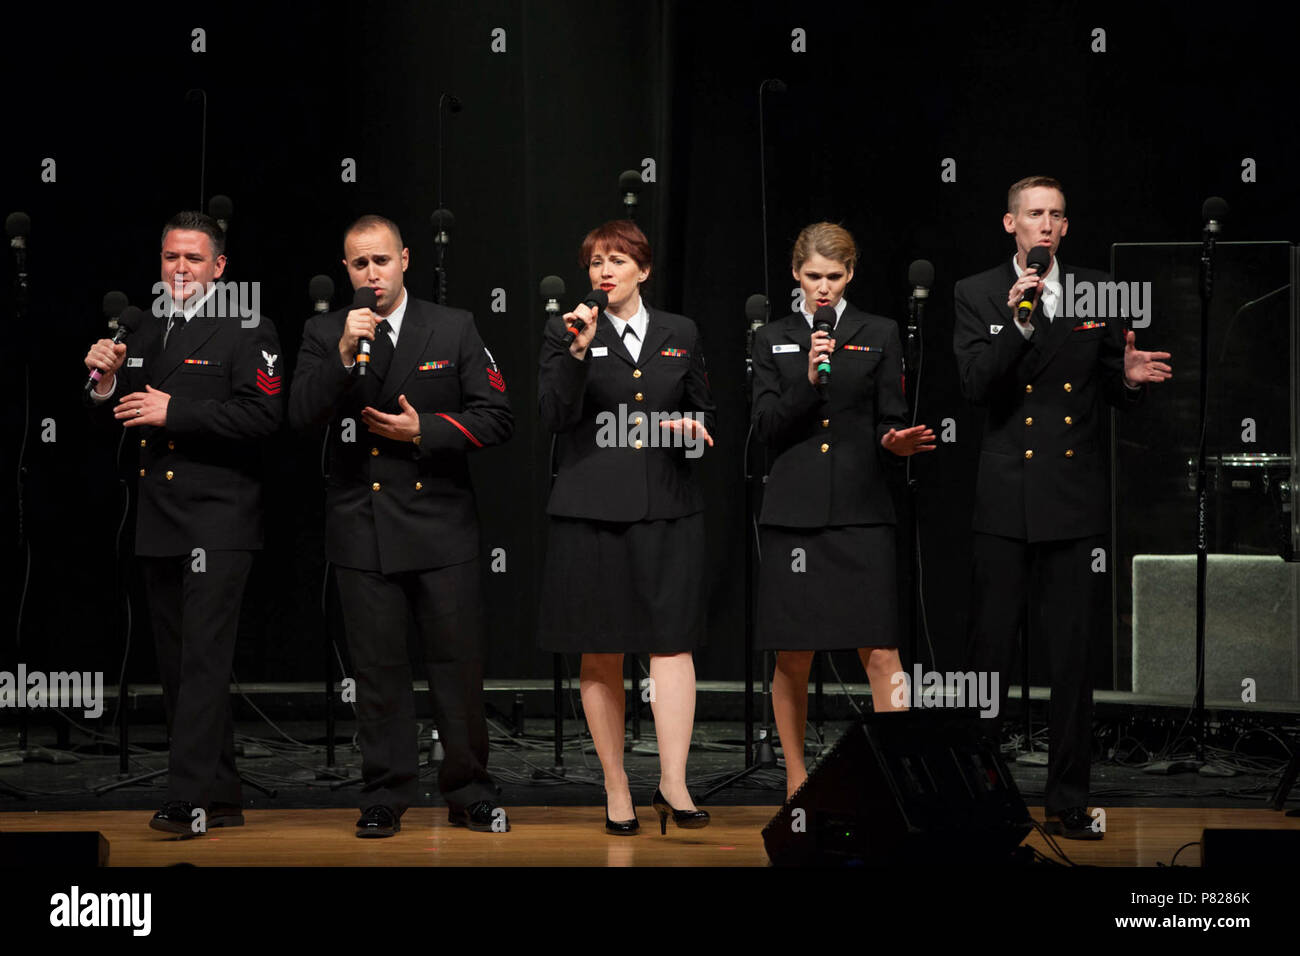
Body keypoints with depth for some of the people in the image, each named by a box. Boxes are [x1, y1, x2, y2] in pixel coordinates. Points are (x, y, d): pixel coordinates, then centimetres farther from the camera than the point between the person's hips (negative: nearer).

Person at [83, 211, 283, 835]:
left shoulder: (246, 332, -4)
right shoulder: (146, 334, 18)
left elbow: (263, 415, -17)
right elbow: (127, 420, 20)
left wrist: (175, 413, -17)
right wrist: (107, 384, -1)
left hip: (217, 522, -8)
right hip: (159, 525, 8)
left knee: (204, 661, -14)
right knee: (177, 668, 10)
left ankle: (189, 799, -17)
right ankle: (221, 800, 17)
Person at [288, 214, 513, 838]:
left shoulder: (455, 330, 5)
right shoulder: (324, 336, 6)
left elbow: (496, 418, 2)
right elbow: (300, 415, -8)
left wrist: (423, 430, -10)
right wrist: (344, 357, -20)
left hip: (441, 525, 0)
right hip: (362, 526, 0)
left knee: (459, 664, 2)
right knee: (378, 669, 4)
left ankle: (469, 794, 13)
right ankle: (385, 798, 12)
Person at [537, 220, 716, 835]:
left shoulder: (680, 334, 13)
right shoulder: (565, 334, 5)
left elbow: (703, 409, 20)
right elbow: (555, 414, -7)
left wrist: (692, 426, -2)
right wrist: (579, 350, -18)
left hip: (668, 507, 1)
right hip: (590, 508, -1)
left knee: (671, 641, -10)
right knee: (601, 654, 2)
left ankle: (673, 784, -13)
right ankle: (616, 789, 9)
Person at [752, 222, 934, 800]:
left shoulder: (878, 335, 9)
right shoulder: (772, 341, 11)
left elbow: (890, 423, 8)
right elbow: (766, 427, 2)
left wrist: (896, 443, -15)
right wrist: (809, 380, -13)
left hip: (861, 513, -1)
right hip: (792, 513, 1)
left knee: (880, 653, -9)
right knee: (793, 659, 3)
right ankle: (795, 779, 15)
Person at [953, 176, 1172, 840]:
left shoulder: (1097, 293, 8)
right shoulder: (978, 296, 4)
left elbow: (1112, 390, 12)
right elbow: (975, 386, -8)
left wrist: (1129, 377, -10)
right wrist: (1017, 325, -20)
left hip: (1075, 501, 1)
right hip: (1007, 499, -1)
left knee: (1073, 659, 2)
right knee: (990, 654, 3)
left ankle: (1069, 802, 9)